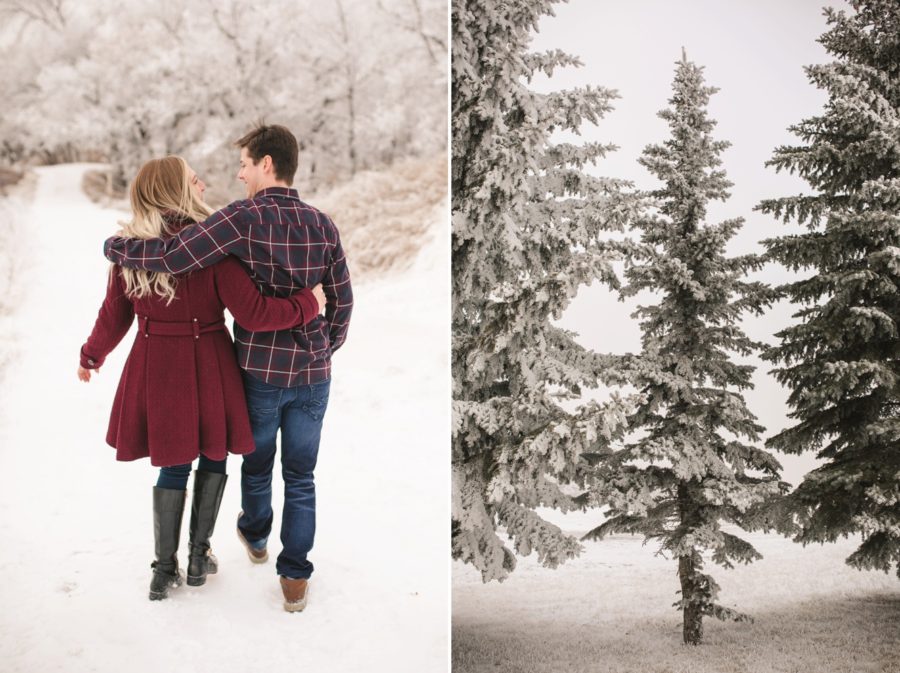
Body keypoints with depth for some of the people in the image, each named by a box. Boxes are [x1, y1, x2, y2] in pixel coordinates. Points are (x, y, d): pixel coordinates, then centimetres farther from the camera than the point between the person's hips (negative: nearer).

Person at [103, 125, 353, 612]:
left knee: (257, 463, 22)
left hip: (260, 372, -2)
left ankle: (255, 536, 47)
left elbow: (170, 257, -22)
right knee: (301, 476, 12)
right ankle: (295, 579, 14)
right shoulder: (323, 225, -1)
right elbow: (342, 300, 5)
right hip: (312, 375, 2)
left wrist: (113, 246, -6)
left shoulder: (245, 218, -16)